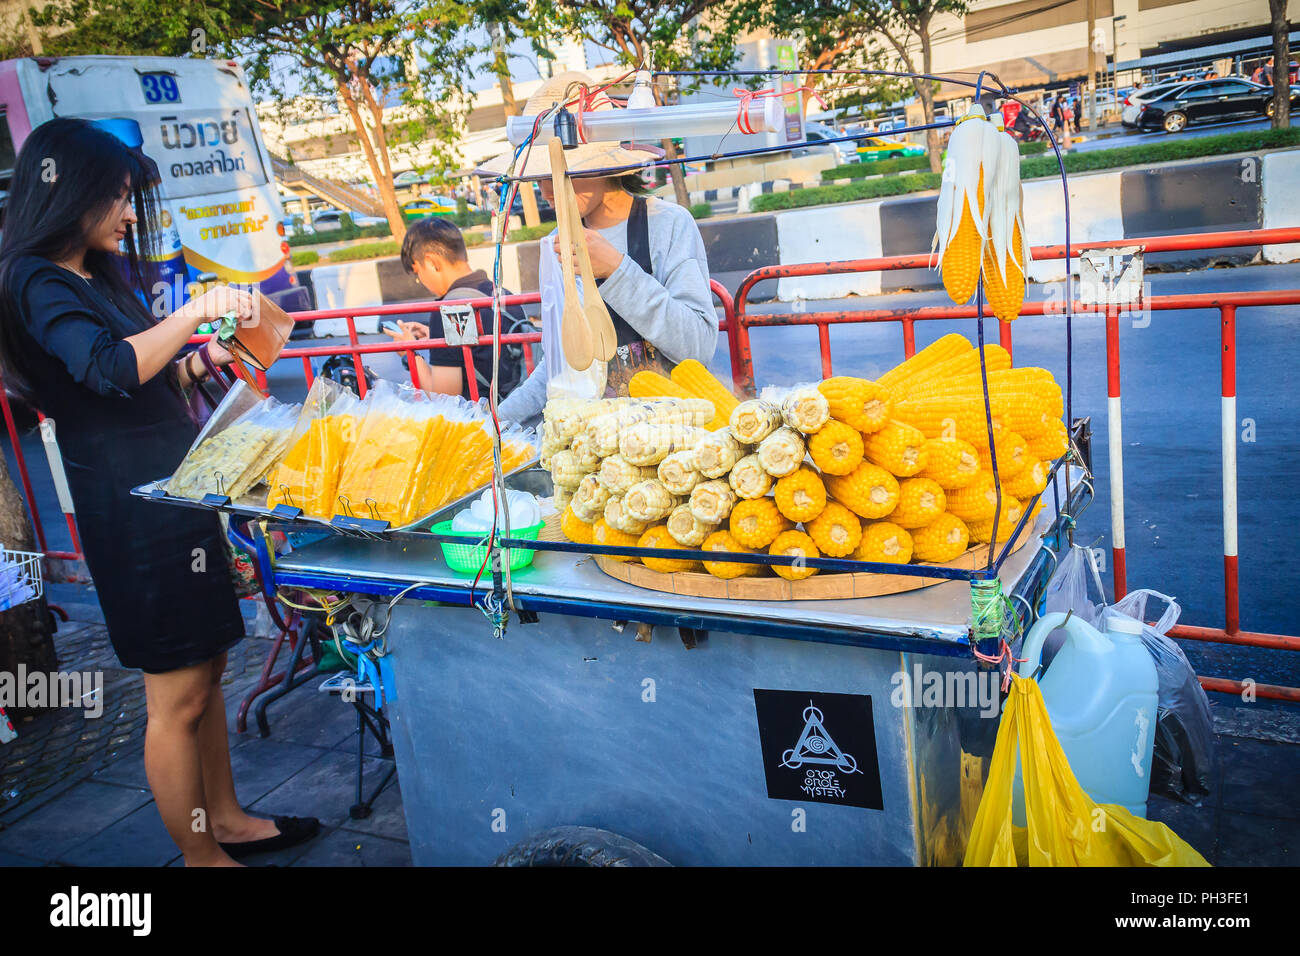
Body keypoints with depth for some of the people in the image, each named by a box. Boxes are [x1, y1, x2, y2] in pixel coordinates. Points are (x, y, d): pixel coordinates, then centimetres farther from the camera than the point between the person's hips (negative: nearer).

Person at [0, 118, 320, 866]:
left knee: (205, 671, 17)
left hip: (174, 489, 10)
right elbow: (107, 368, -32)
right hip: (133, 504, -10)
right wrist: (197, 311, -28)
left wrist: (197, 362, 10)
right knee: (177, 697, 1)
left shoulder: (96, 277, 16)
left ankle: (226, 819, 31)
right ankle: (201, 854, 16)